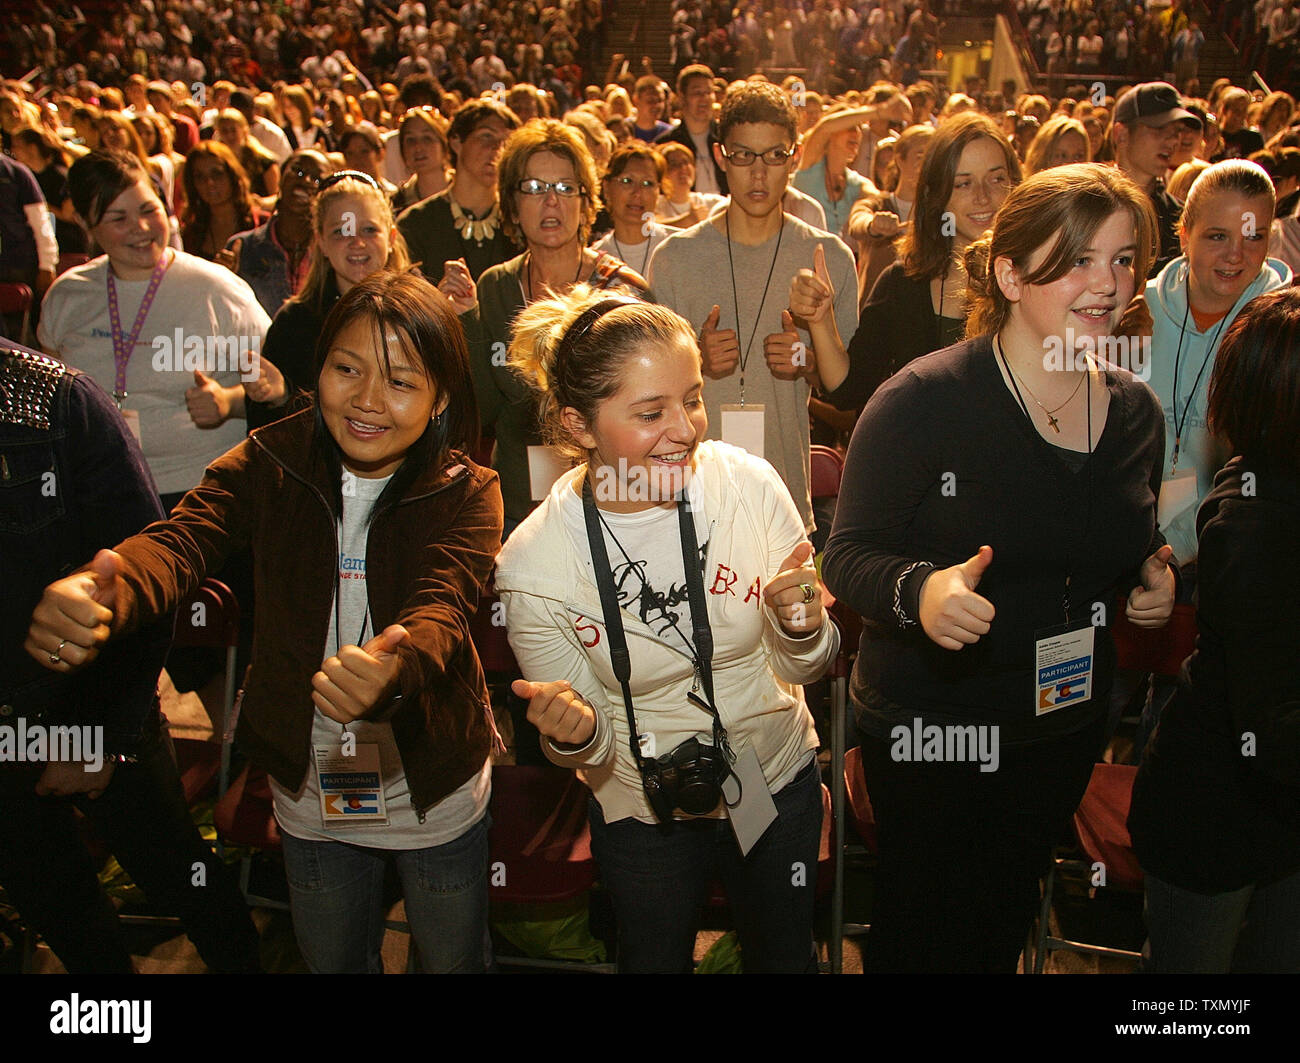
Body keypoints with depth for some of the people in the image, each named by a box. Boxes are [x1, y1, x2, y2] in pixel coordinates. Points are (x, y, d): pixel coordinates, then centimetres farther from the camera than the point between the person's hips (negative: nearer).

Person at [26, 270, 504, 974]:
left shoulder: (467, 494, -17)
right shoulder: (268, 466, -12)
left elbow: (442, 607, -34)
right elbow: (182, 541, -30)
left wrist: (393, 670, -59)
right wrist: (100, 597, -54)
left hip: (434, 791, -2)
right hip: (307, 790, 2)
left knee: (453, 961, 22)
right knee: (331, 964, 27)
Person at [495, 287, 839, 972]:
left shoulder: (750, 484, -20)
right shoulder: (534, 564, -23)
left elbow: (803, 669, -8)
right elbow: (586, 749, -12)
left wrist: (802, 627, -30)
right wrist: (574, 735, -34)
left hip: (778, 781, 2)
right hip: (643, 813, -1)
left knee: (784, 955, 26)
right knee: (654, 961, 25)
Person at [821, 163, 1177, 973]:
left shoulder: (1136, 411, 1)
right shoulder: (922, 400, -19)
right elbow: (848, 555, -17)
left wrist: (1154, 577, -5)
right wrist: (919, 591, -37)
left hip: (1066, 722, 5)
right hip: (930, 724, -5)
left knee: (1005, 922, 24)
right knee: (921, 932, 14)